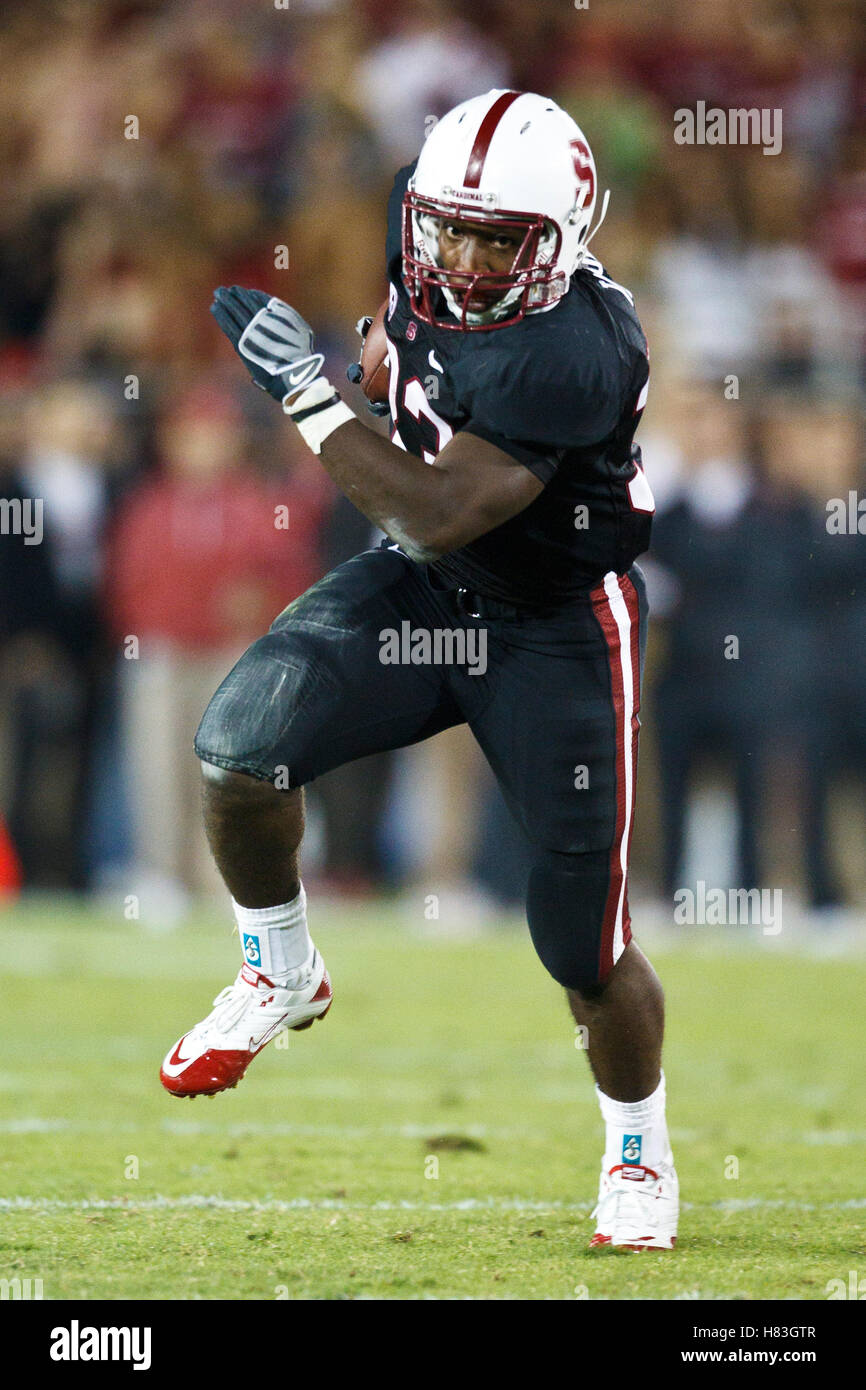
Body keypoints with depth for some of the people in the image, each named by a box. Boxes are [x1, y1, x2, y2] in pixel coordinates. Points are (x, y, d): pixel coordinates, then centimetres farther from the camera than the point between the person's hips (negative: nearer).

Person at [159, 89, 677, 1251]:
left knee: (586, 948, 0)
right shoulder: (428, 257, -11)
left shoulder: (568, 353, -33)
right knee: (241, 747, -19)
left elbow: (439, 519, -33)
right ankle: (281, 976, 8)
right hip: (421, 589, 6)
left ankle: (639, 1155, 29)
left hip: (553, 626, -6)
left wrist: (307, 392, -30)